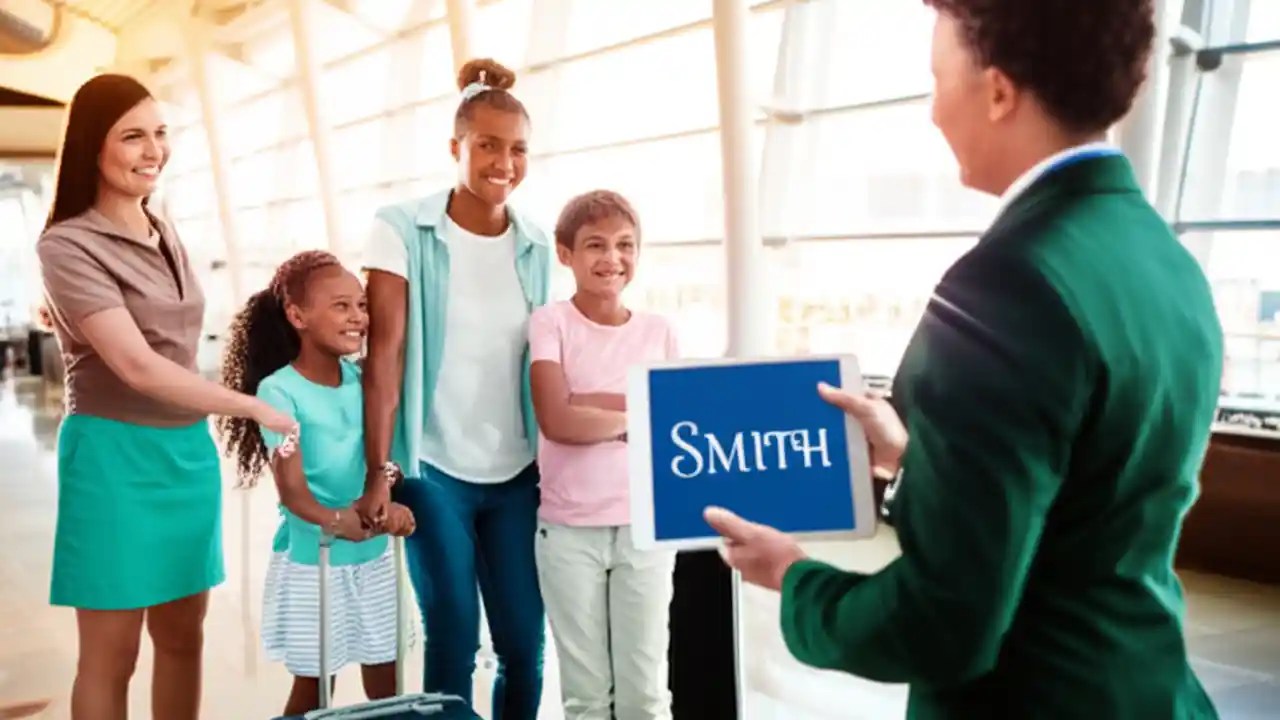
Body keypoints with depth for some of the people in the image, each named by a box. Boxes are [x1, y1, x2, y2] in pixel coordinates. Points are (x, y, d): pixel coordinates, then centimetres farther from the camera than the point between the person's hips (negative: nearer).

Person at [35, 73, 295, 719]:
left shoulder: (165, 234, 11)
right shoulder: (68, 245, -12)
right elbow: (137, 365, -20)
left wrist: (205, 431, 13)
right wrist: (256, 408, -18)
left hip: (189, 450, 7)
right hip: (117, 455, -6)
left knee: (182, 638, 13)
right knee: (111, 654, 3)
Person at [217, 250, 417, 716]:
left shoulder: (363, 379, 1)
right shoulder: (279, 390, -16)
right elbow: (291, 488, -21)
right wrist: (333, 521, -40)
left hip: (373, 555, 5)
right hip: (312, 560, -5)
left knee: (385, 680, 14)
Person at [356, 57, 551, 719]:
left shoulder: (536, 246, 6)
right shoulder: (403, 229, -5)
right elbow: (385, 351, -9)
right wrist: (378, 471, -14)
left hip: (518, 472, 4)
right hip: (433, 467, -3)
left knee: (525, 644, 6)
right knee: (454, 642, 0)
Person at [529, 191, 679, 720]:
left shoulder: (658, 331, 6)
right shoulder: (550, 323, -3)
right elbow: (556, 421, -16)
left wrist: (589, 405, -9)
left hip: (644, 525, 2)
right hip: (569, 528, -2)